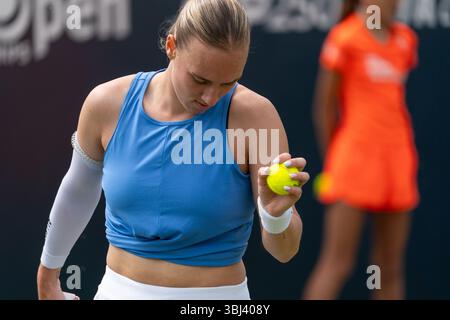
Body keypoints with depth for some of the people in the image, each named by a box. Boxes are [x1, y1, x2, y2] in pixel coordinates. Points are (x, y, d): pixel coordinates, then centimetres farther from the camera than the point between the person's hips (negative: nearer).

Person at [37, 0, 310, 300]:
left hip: (215, 295, -2)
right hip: (117, 289, 2)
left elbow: (284, 251, -17)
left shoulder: (255, 115, -17)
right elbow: (78, 193, 11)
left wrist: (276, 213, -37)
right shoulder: (107, 104, -9)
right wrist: (49, 271, 22)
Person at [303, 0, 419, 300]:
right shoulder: (344, 39, -7)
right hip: (355, 154, -6)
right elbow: (325, 104, -3)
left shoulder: (406, 39, 11)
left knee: (391, 266, 6)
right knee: (338, 264, -7)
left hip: (397, 156, 6)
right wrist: (331, 162, 0)